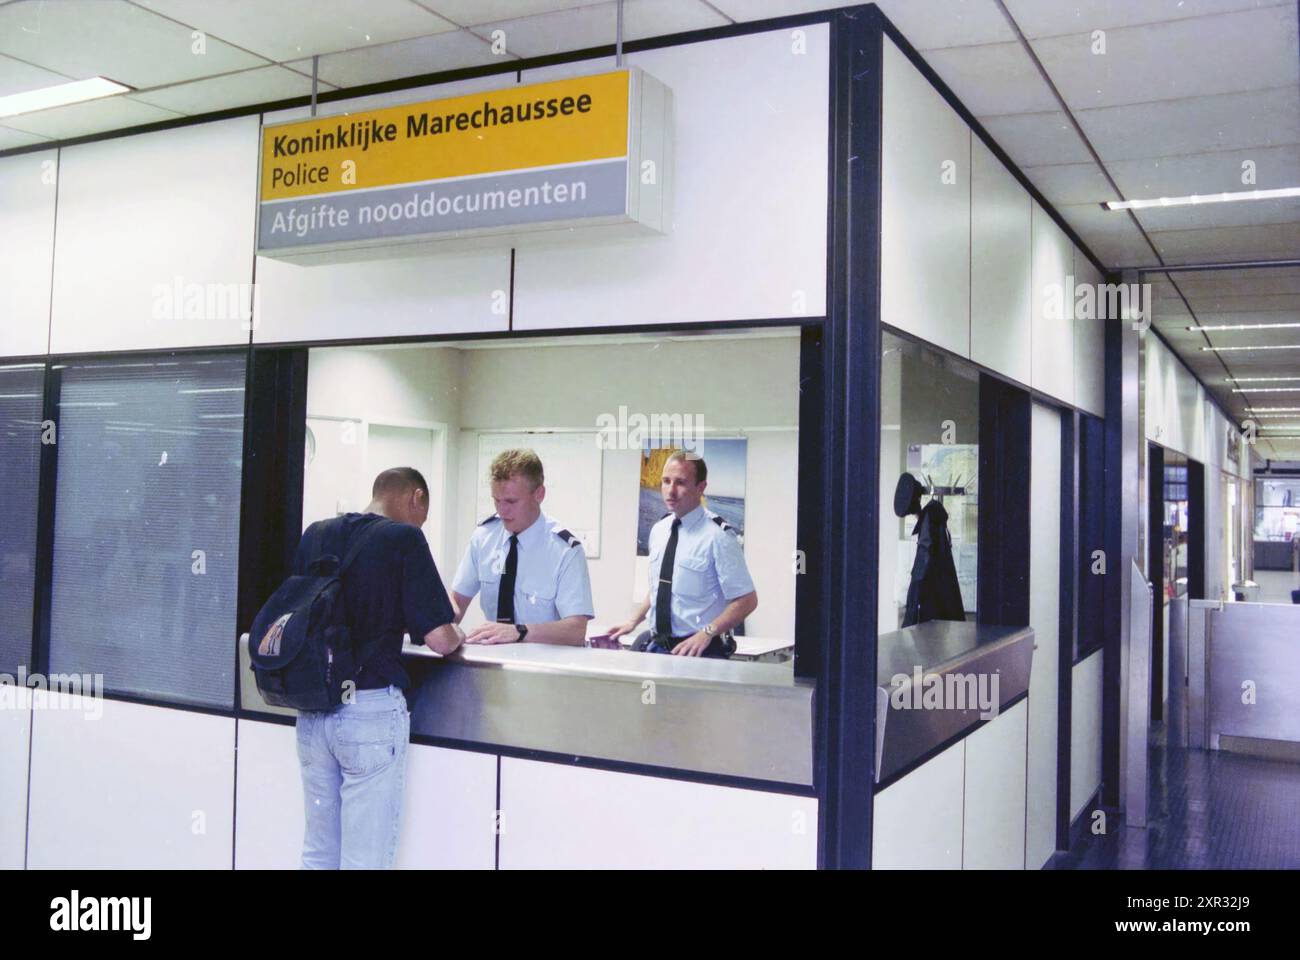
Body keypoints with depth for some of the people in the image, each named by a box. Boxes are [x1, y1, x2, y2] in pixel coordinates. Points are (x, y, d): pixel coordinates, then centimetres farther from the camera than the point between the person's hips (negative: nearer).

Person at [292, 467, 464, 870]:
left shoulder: (315, 534, 9)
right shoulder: (404, 538, -9)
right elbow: (439, 639, -14)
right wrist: (457, 635, 8)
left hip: (312, 708, 6)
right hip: (370, 710, -6)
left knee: (318, 854, 17)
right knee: (365, 859, 4)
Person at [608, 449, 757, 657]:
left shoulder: (718, 535, -12)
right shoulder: (658, 530, 7)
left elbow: (747, 600, -12)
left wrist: (707, 633, -21)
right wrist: (633, 621, 8)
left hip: (698, 650, -5)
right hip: (655, 645, 5)